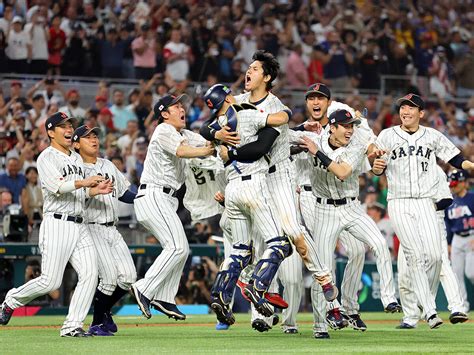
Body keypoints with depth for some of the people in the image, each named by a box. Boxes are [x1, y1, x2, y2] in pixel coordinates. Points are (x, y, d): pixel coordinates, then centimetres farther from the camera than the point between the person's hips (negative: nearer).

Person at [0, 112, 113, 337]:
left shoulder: (77, 158, 21)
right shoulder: (47, 158, -4)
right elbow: (55, 187, -19)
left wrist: (96, 190, 5)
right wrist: (83, 182, -20)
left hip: (79, 225, 7)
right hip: (57, 224, -7)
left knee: (90, 274, -8)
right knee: (50, 281, -11)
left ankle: (72, 325, -6)